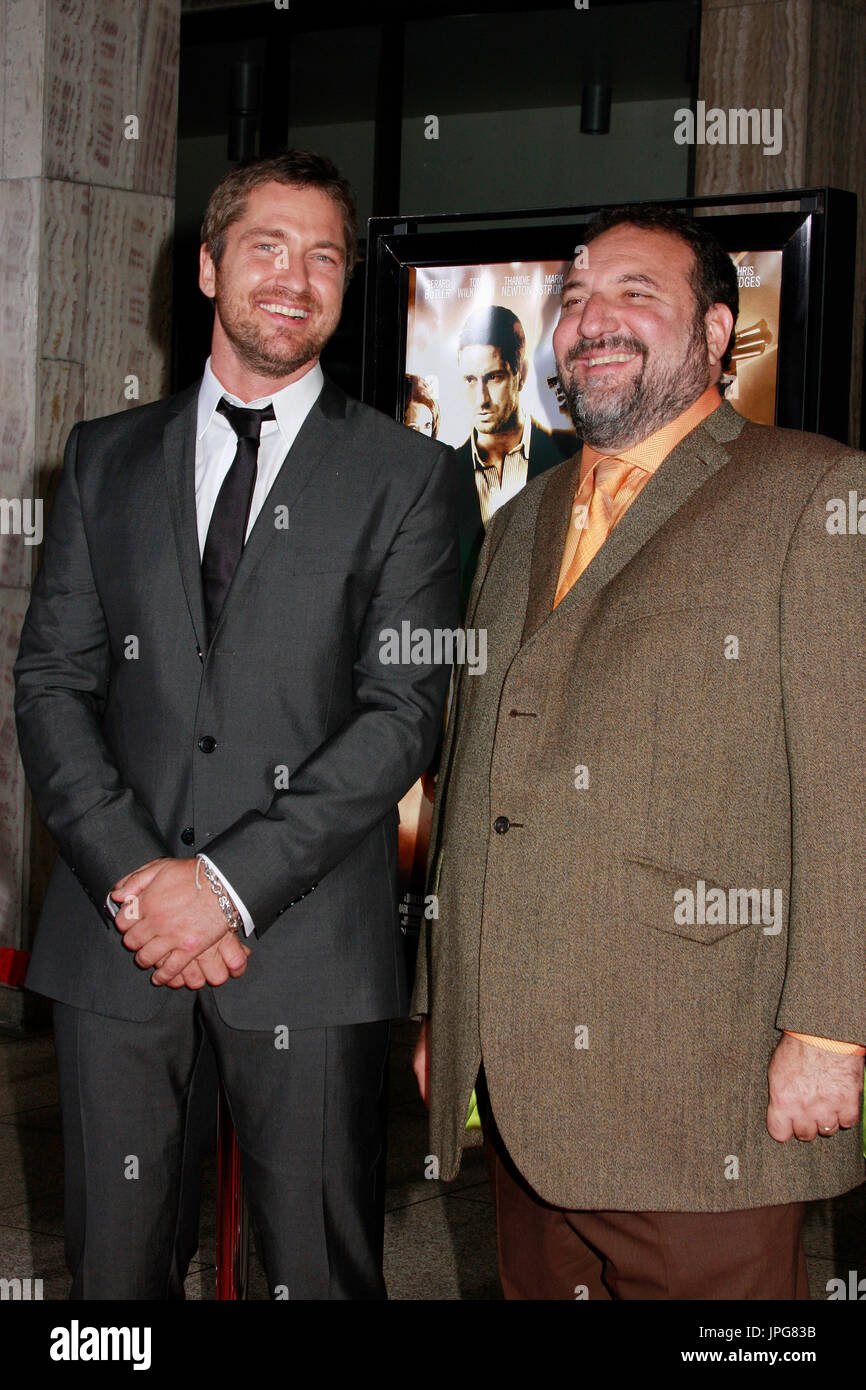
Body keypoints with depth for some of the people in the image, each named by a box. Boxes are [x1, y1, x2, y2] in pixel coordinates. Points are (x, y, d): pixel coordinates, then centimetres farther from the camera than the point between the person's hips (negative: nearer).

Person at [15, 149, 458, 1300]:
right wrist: (130, 875, -9)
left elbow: (404, 711, -5)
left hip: (309, 944, -2)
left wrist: (231, 882, -14)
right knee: (116, 1267, 11)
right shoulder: (107, 459, 12)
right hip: (116, 942, 2)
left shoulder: (406, 476, 3)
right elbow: (50, 681, 6)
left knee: (321, 1270, 5)